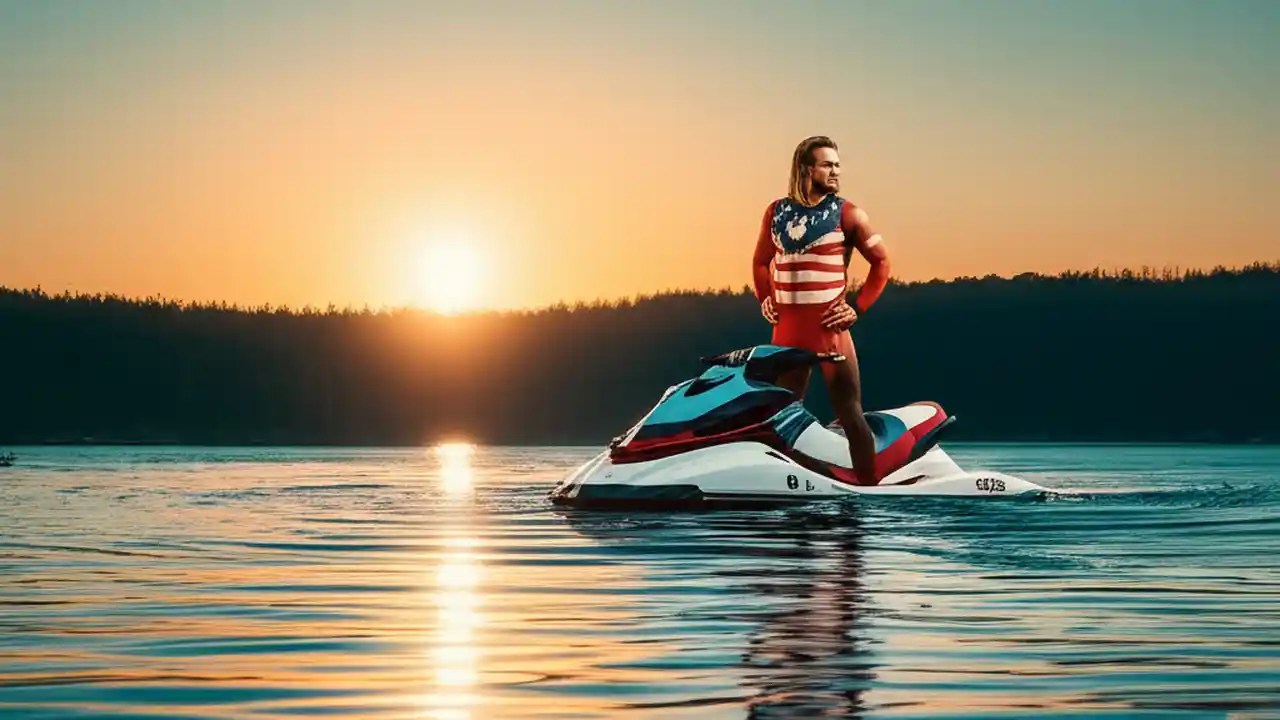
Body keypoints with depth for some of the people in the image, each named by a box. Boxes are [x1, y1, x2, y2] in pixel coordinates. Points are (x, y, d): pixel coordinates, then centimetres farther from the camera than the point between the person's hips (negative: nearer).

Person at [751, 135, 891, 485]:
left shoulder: (847, 214, -2)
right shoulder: (777, 212, 9)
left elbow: (881, 262, 0)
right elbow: (761, 261, 23)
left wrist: (858, 307, -6)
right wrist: (764, 299, 10)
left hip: (830, 327, -4)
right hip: (787, 328, 4)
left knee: (850, 413, -5)